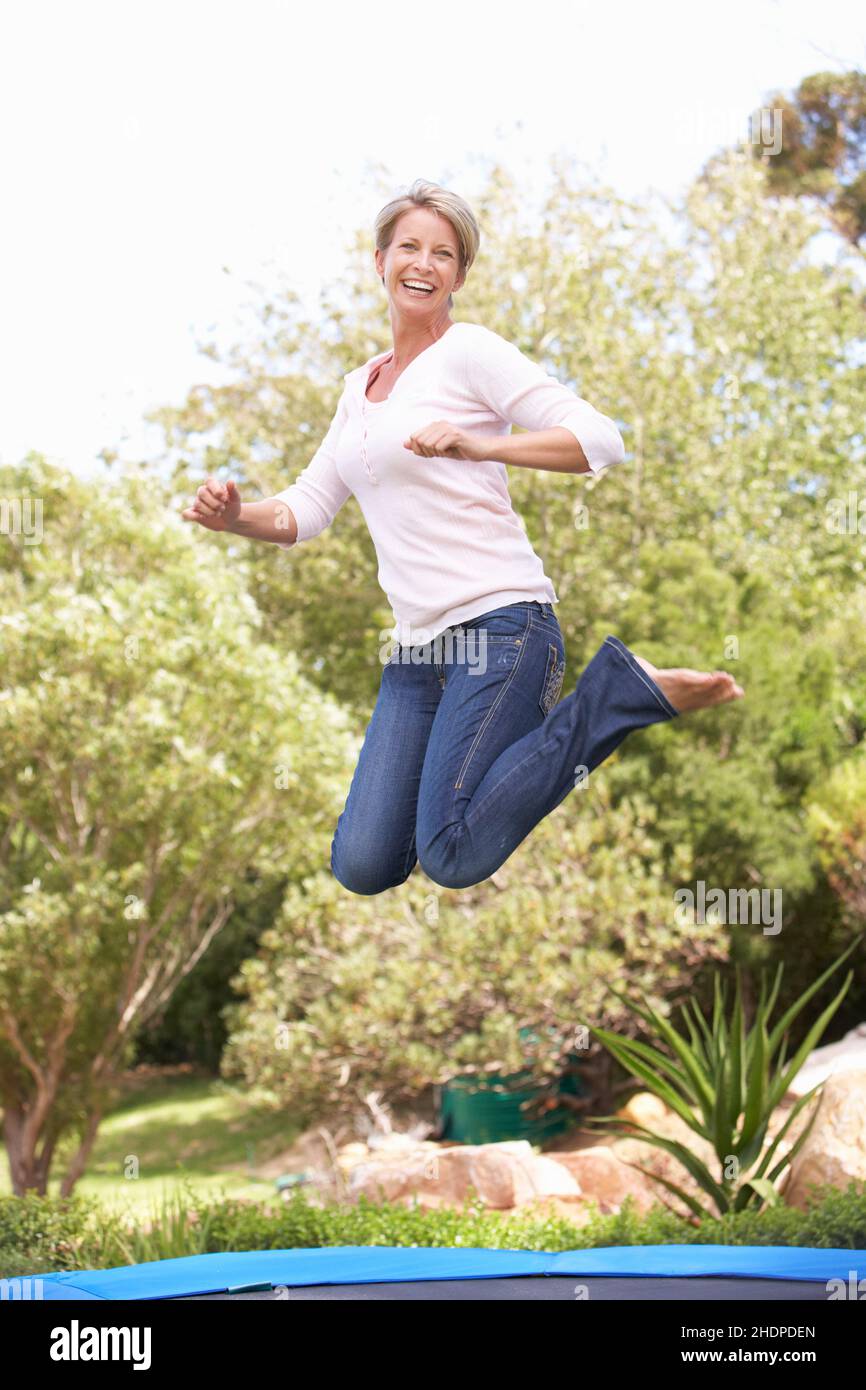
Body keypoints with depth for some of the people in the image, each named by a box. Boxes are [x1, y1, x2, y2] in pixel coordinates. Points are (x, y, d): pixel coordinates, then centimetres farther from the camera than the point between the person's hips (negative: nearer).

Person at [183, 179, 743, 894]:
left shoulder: (470, 351, -2)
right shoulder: (360, 385, 20)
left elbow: (601, 439, -11)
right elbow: (306, 509, 20)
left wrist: (480, 445, -25)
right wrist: (235, 516, -1)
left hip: (498, 621, -7)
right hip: (416, 647, 7)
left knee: (454, 857, -22)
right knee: (362, 867, -4)